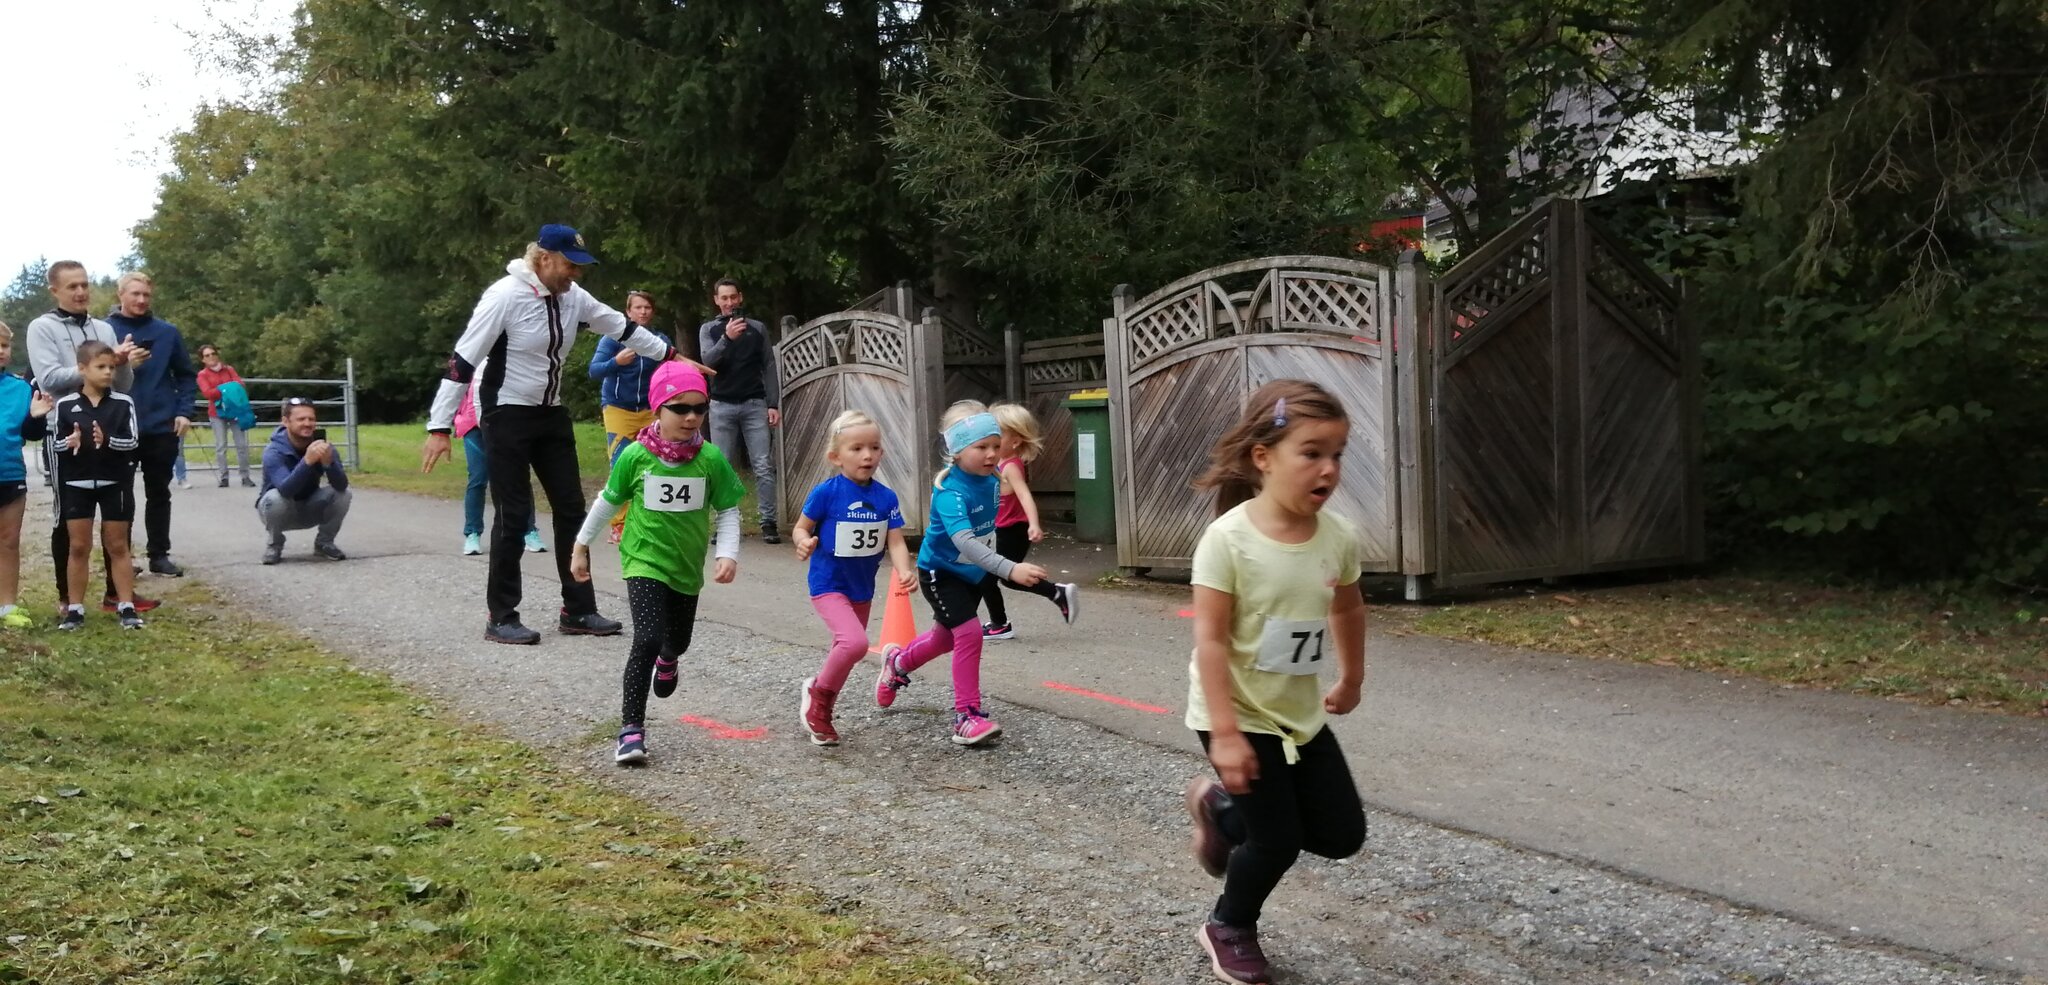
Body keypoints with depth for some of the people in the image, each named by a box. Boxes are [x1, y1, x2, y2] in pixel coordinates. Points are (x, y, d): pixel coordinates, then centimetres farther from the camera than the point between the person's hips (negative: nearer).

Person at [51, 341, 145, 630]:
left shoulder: (123, 403, -2)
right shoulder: (65, 405, -1)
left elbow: (131, 441, -7)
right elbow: (55, 444, 0)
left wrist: (108, 441, -25)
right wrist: (69, 442, -21)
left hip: (115, 483, 0)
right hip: (77, 484, 0)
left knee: (117, 546, 7)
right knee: (78, 547, 6)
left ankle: (126, 606, 11)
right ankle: (74, 609, 13)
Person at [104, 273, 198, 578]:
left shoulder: (168, 332, 3)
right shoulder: (104, 330, -2)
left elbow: (186, 375, 7)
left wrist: (184, 411, -3)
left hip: (162, 428, 2)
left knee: (159, 493, 10)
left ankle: (159, 555, 18)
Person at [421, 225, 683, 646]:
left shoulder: (572, 297, 0)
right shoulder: (505, 296, -19)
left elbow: (621, 327, 14)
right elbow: (462, 361, -19)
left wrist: (670, 355, 15)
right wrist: (439, 427, -22)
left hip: (552, 414, 7)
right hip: (507, 415, -7)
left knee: (571, 508, 6)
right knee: (514, 515, -6)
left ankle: (578, 610, 15)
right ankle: (501, 618, 5)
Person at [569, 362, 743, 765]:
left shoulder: (711, 458, -10)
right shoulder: (636, 455, -12)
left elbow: (728, 511, -1)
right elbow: (607, 501, 2)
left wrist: (728, 554, -15)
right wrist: (581, 546, 9)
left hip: (688, 566, 3)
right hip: (644, 561, -3)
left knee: (678, 640, 21)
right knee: (648, 638, -20)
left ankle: (666, 660, 60)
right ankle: (631, 727, -10)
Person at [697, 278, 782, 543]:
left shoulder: (757, 328, 9)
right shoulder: (709, 329, 8)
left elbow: (769, 368, 7)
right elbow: (708, 360, -10)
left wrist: (774, 405, -2)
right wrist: (727, 338, -27)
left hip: (754, 405, 0)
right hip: (722, 406, 0)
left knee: (764, 467, -5)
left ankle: (768, 523, -3)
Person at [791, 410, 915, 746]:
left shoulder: (886, 497, -5)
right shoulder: (826, 493, -16)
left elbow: (895, 542, -7)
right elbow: (801, 528, -6)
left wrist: (904, 572, -26)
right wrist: (804, 544, -28)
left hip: (862, 589, 6)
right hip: (828, 585, -6)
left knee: (845, 650, 19)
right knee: (855, 642, -26)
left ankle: (820, 714, 40)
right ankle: (817, 693, 1)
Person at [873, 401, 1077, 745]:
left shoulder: (991, 478, -11)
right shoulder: (950, 491, -34)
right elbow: (964, 541, -48)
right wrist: (1010, 569, -59)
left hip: (972, 572, 8)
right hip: (940, 571, -8)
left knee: (947, 636, 22)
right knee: (969, 633, -19)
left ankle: (898, 662, 51)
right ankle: (967, 716, -7)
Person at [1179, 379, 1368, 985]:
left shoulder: (1338, 537, -6)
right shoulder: (1229, 537, -23)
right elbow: (1210, 638, -22)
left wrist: (1351, 680, 25)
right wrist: (1224, 731, -24)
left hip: (1302, 716, 6)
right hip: (1241, 715, -6)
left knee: (1342, 835, 10)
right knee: (1279, 840, -3)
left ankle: (1221, 807, 32)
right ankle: (1229, 929, 27)